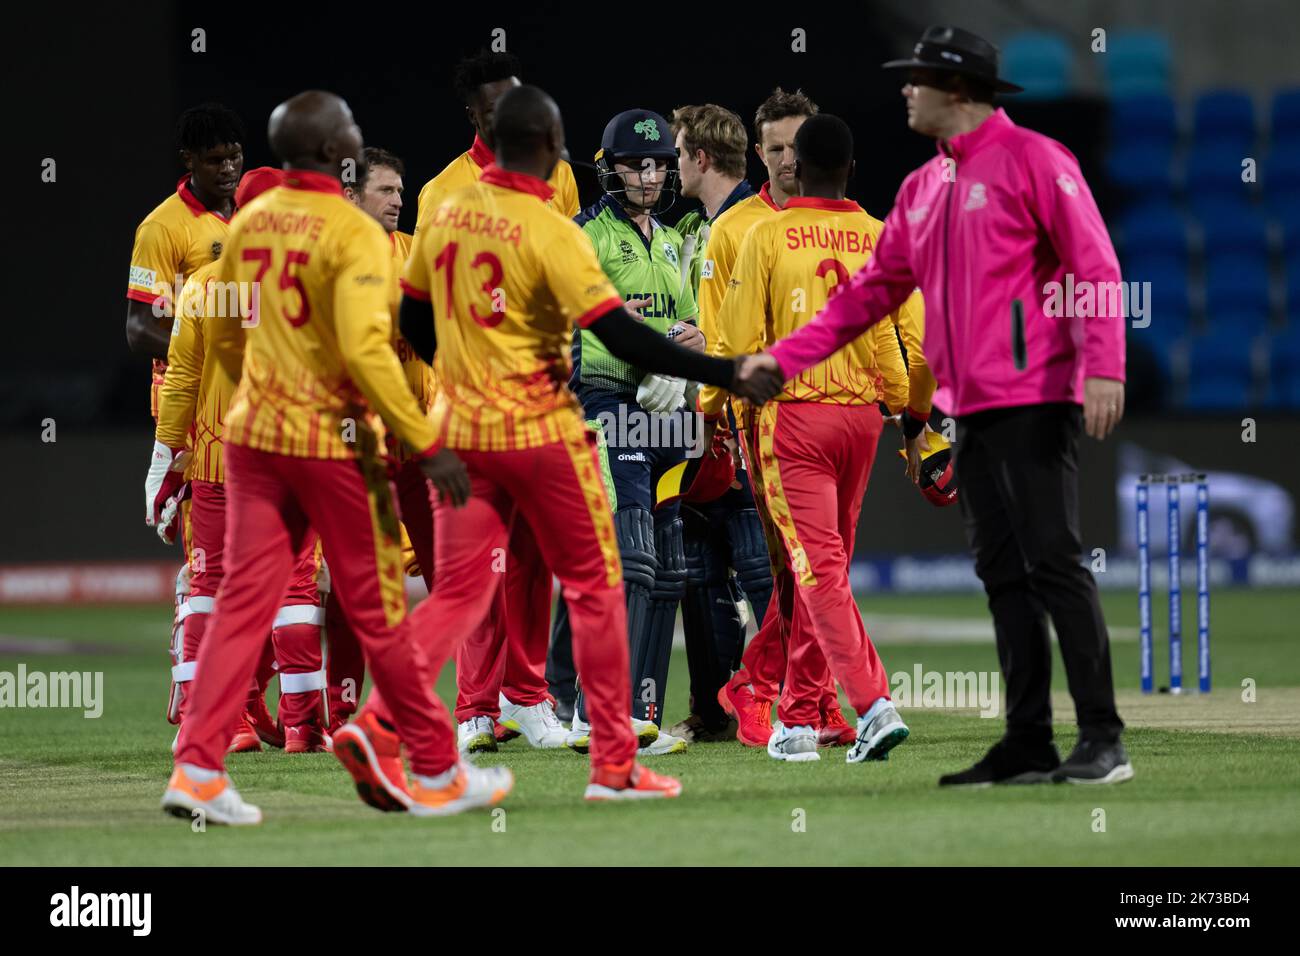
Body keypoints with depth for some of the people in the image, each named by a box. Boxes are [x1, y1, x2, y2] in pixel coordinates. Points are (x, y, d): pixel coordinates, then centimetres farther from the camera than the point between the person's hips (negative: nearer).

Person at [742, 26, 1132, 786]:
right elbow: (875, 290, 22)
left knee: (1055, 563, -11)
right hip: (971, 410, 8)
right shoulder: (922, 189, 18)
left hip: (1035, 400, -8)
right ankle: (1029, 744, 10)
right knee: (1003, 574, 7)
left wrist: (1104, 367, -22)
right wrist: (787, 356, 16)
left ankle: (1103, 739, -10)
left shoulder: (1032, 158, -6)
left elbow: (1095, 265, -12)